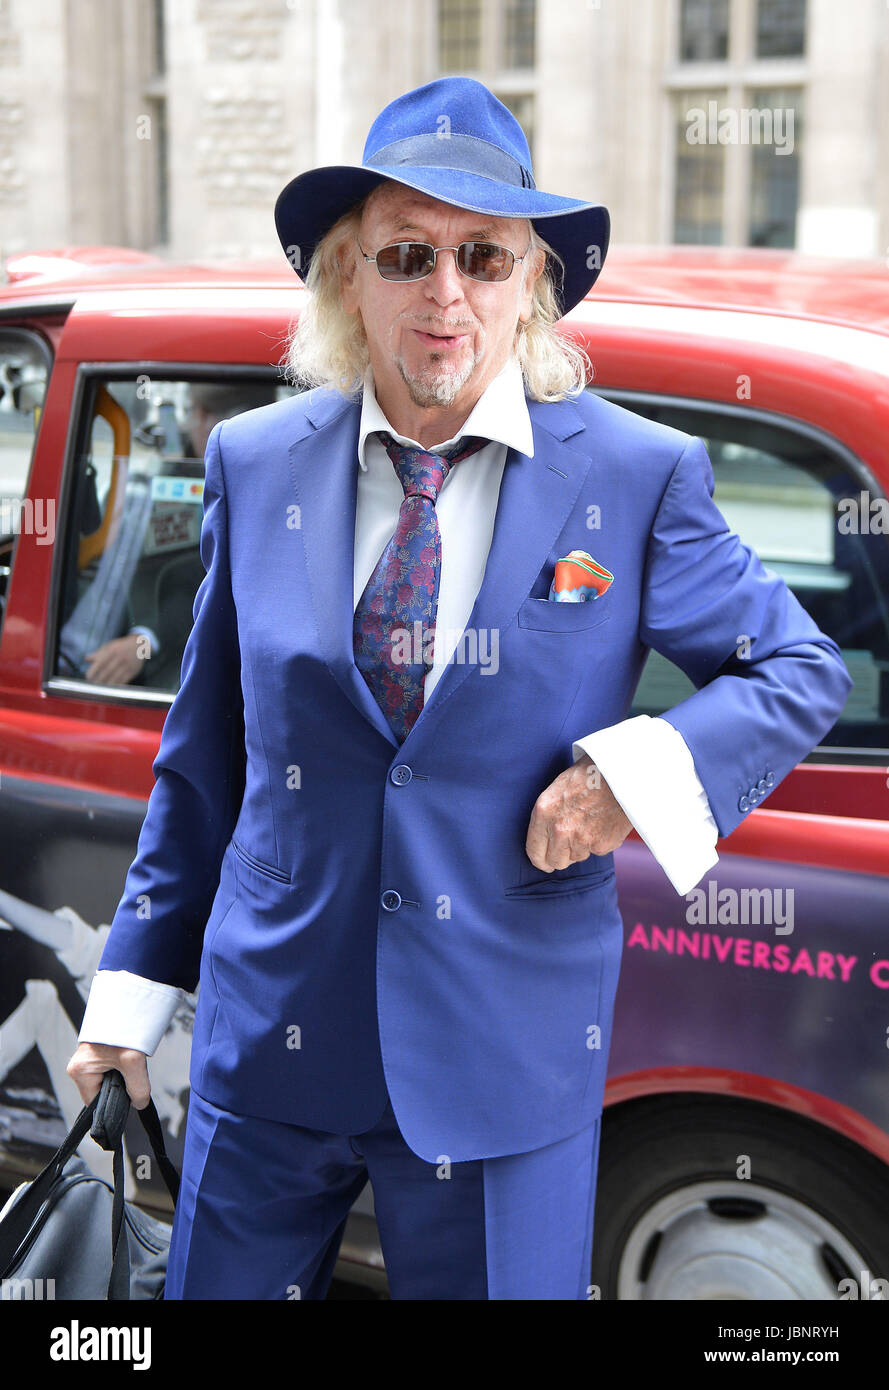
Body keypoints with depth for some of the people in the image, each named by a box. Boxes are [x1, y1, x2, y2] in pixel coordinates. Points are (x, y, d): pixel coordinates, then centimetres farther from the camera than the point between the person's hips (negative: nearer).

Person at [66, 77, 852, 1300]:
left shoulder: (637, 477, -6)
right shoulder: (256, 465, 2)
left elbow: (803, 671, 3)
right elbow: (206, 751, 8)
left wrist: (644, 770, -15)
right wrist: (138, 979, 11)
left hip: (506, 1060, -2)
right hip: (270, 1043, 2)